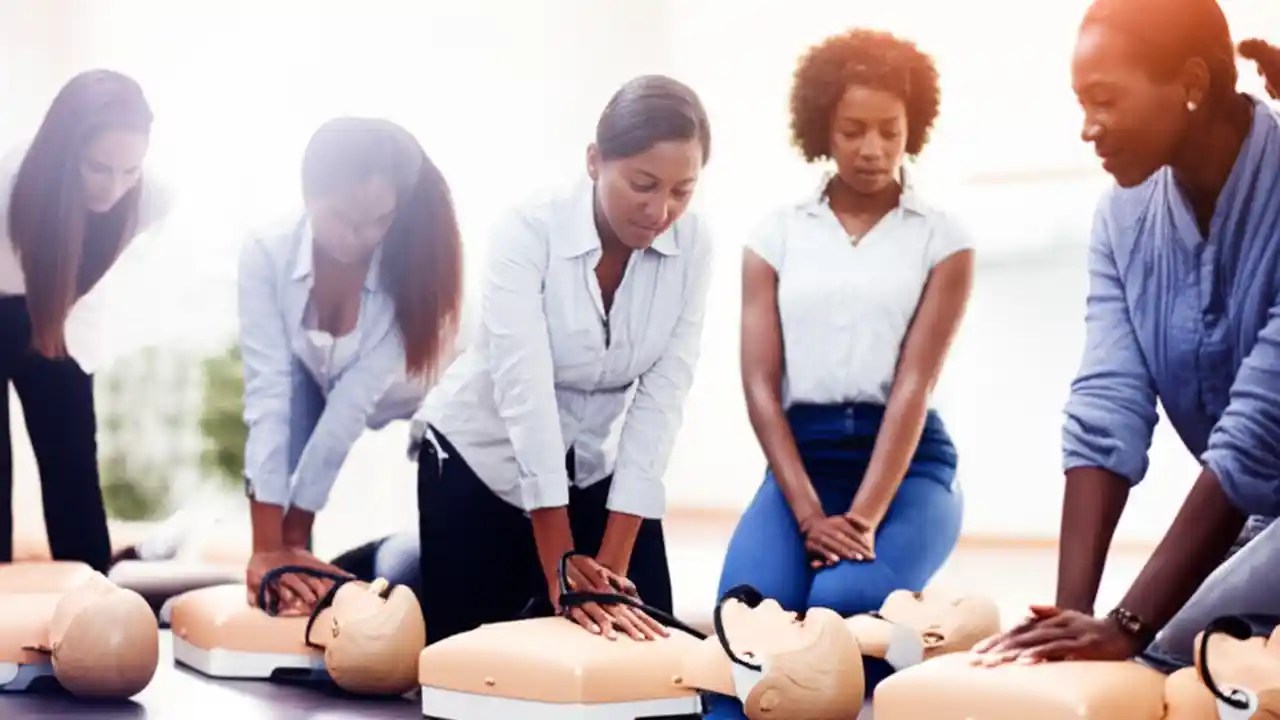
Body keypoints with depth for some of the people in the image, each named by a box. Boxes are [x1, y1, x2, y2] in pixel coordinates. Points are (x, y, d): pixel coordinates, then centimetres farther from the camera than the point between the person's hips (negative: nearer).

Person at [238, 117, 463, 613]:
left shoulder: (411, 268, -31)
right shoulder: (267, 257, -28)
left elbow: (353, 403, -34)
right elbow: (267, 392, -34)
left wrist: (293, 538, -34)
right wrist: (267, 547, -40)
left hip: (392, 426, -2)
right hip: (311, 394, 2)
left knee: (403, 568, -15)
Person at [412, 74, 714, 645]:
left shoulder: (691, 246, -15)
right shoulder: (528, 233, -25)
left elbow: (660, 398, -18)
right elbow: (525, 394, -32)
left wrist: (613, 566, -24)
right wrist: (561, 573, -36)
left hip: (592, 469, 3)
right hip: (480, 460, -3)